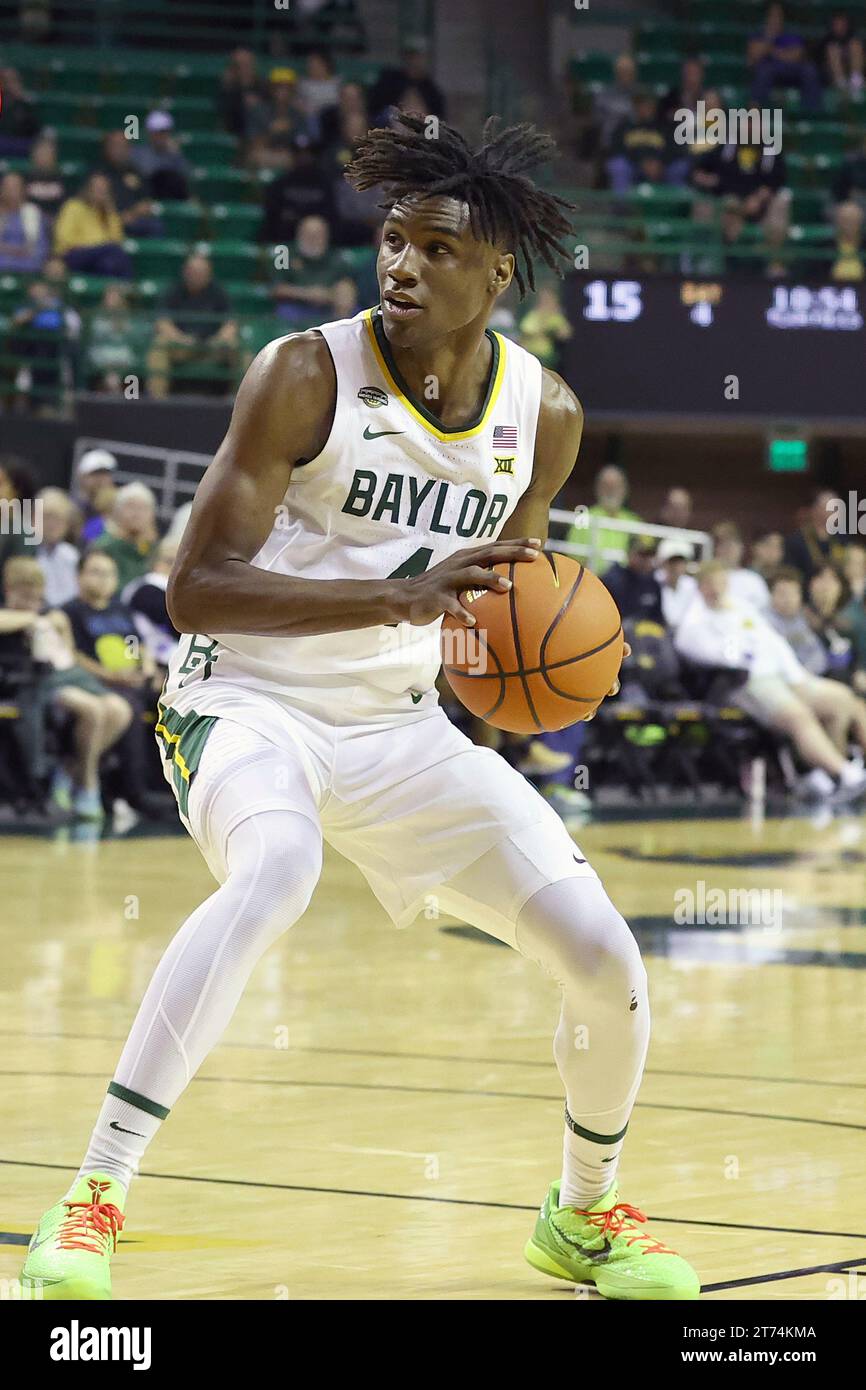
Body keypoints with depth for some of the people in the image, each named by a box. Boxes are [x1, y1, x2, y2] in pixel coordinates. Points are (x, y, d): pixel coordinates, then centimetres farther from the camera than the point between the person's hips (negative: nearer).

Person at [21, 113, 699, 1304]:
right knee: (275, 871, -38)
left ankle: (583, 1214, 25)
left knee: (605, 958, -3)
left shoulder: (545, 414, -1)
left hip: (400, 725, 5)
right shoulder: (307, 374, -16)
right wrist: (399, 596, -33)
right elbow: (195, 588, -21)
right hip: (251, 701, -5)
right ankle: (91, 1202, -33)